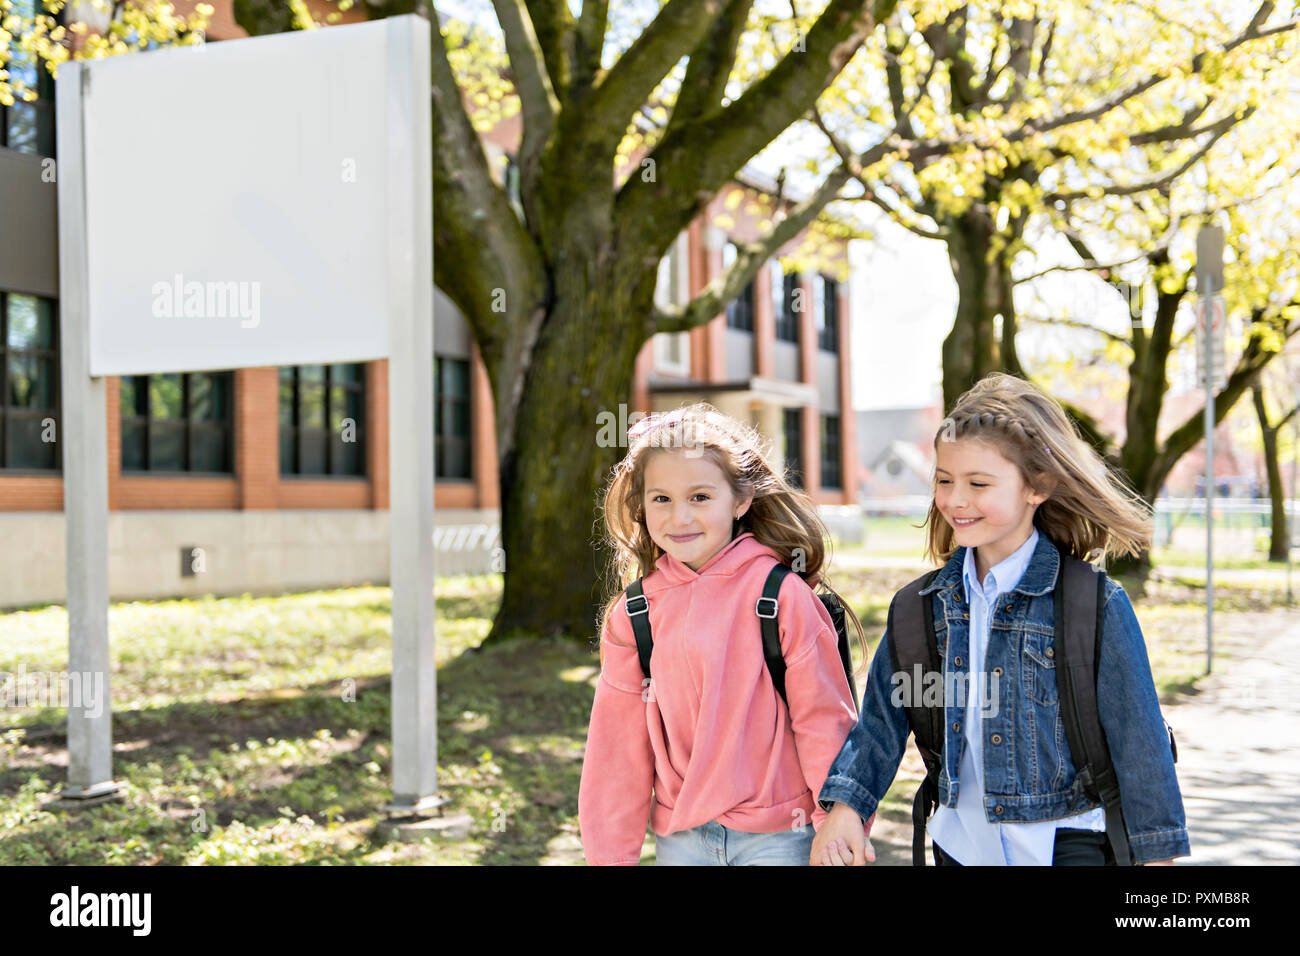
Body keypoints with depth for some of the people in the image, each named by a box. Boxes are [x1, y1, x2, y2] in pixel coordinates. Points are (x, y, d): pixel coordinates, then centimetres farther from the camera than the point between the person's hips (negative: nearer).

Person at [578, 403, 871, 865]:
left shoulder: (783, 594, -10)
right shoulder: (634, 614, 0)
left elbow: (825, 720, -6)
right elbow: (619, 746, 6)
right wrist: (611, 854, 7)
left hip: (778, 834, -3)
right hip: (679, 837, 3)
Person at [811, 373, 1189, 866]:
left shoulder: (1095, 603, -11)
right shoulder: (926, 604, 3)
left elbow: (1137, 738, -7)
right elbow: (882, 719, 8)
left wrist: (1156, 853, -5)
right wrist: (846, 805, -3)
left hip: (1064, 842, -4)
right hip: (959, 842, 4)